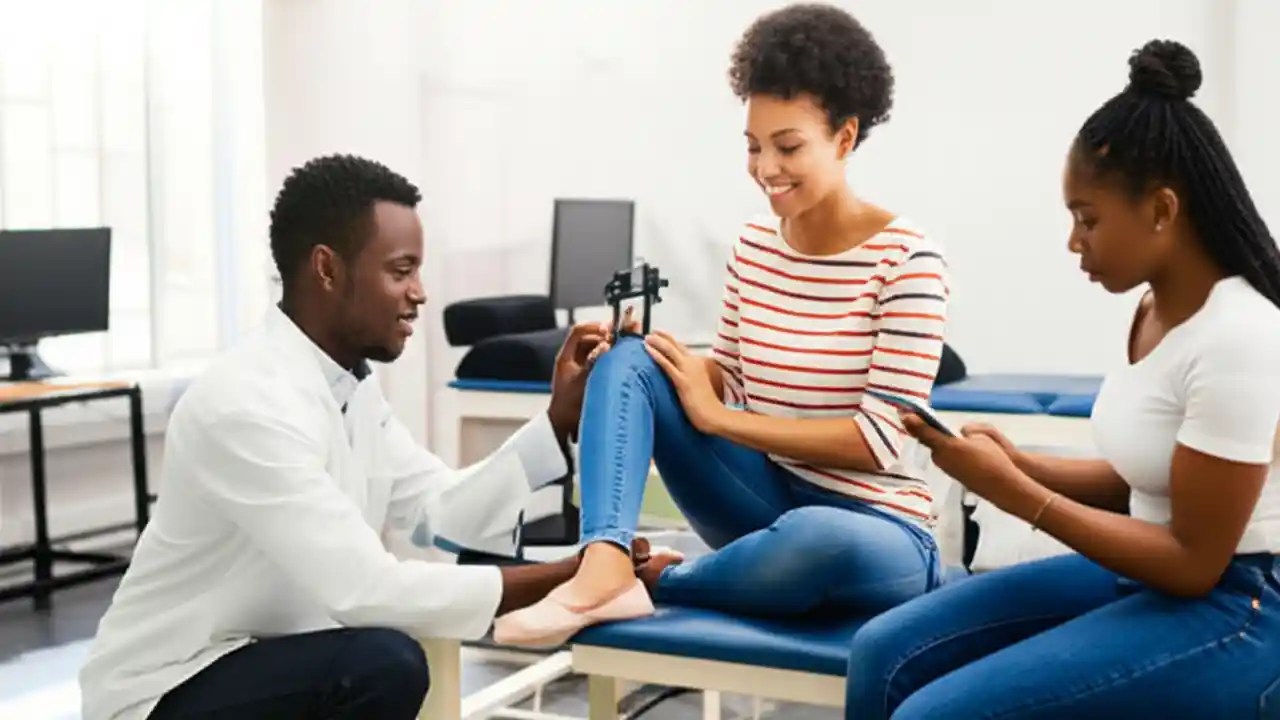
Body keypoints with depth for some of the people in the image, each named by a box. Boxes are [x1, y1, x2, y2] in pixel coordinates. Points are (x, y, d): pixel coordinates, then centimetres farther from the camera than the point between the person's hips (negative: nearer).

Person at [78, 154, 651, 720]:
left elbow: (442, 512, 1)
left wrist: (561, 419, -7)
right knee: (382, 663, -30)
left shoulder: (352, 386, 2)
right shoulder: (249, 405, -28)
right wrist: (566, 579, -31)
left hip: (262, 663, 10)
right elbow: (363, 588, -33)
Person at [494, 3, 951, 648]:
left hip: (875, 530, -5)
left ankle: (658, 581, -13)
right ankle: (604, 570, -33)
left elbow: (881, 439, -18)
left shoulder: (905, 260, -14)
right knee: (629, 359, -12)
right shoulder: (753, 245, 4)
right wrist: (674, 362, -11)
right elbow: (725, 379, 11)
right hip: (765, 499, 6)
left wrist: (717, 418, -19)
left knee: (814, 540, -42)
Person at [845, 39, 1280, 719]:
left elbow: (1195, 562, -20)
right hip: (1142, 576, 9)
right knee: (884, 652, -3)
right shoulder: (1155, 310, 6)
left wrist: (1015, 494, -20)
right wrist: (1017, 463, -3)